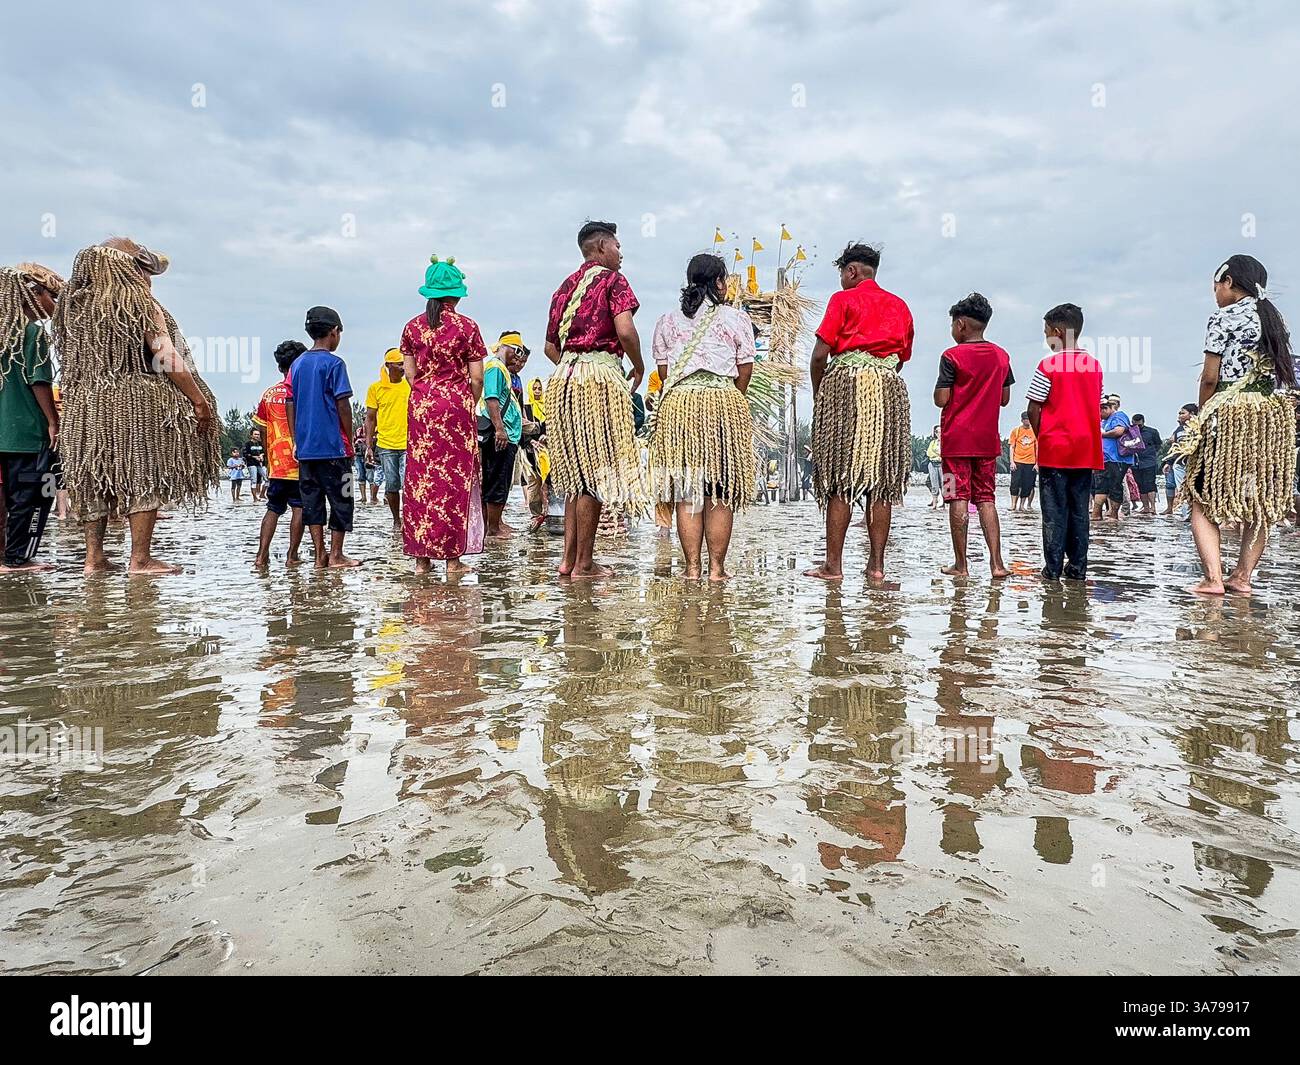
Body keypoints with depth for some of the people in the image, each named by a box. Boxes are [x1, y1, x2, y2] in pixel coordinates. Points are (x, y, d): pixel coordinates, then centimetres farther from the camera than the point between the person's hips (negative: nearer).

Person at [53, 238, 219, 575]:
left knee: (92, 480, 9)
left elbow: (69, 358, 17)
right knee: (144, 477, -3)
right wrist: (200, 400, -10)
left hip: (84, 406, 6)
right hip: (137, 404, -6)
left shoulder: (72, 305, 15)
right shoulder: (140, 301, -3)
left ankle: (94, 557, 8)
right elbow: (167, 357, -11)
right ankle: (140, 559, -5)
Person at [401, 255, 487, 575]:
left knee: (421, 476, 6)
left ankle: (421, 557, 7)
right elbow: (476, 377, -5)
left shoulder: (412, 326, 6)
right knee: (455, 477, 0)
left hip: (421, 404, 3)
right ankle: (452, 557, 0)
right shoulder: (466, 327, -3)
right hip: (456, 402, -3)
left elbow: (409, 372, 5)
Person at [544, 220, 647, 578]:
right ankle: (584, 564, 0)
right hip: (600, 375, -7)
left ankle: (569, 558, 11)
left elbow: (550, 347, 19)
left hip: (563, 377, 7)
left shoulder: (566, 286, 21)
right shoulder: (612, 279, -1)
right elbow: (625, 331, -16)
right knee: (595, 472, -4)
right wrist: (638, 367, -1)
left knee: (577, 473, 12)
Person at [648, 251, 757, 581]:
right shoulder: (736, 318, 5)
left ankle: (693, 567, 5)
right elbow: (745, 369, 4)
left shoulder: (667, 321, 13)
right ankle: (716, 567, 4)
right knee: (720, 494, 2)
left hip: (677, 405, 2)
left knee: (686, 493, 4)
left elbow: (662, 371, 10)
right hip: (725, 405, -2)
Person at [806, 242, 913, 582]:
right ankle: (877, 564, 4)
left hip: (846, 381, -5)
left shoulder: (844, 299, 2)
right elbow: (901, 358, 18)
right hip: (890, 389, 5)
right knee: (881, 480, 4)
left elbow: (820, 354, -6)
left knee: (840, 478, -4)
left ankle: (833, 564, -5)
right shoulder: (900, 305, 19)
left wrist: (817, 394, 6)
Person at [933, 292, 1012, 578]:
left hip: (957, 439, -4)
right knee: (986, 498, 8)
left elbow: (941, 400, -12)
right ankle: (996, 563, 1)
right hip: (988, 439, 5)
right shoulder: (1002, 356, 8)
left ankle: (960, 564, 1)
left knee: (959, 498, -1)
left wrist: (938, 390, 8)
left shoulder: (952, 356, -8)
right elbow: (1005, 399, 14)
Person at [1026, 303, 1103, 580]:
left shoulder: (1048, 366, -9)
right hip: (1084, 450, 5)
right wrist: (1085, 435, 17)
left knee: (1054, 511, -1)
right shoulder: (1095, 366, 8)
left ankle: (1053, 567, 0)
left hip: (1054, 447, -5)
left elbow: (1033, 409, -8)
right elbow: (1097, 408, 11)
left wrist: (1040, 437, 6)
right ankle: (1077, 566, 10)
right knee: (1079, 510, 9)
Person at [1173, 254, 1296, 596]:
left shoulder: (1224, 317, -4)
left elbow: (1210, 377, -9)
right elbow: (1286, 375, 13)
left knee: (1204, 500, -2)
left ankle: (1213, 578, -12)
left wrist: (1202, 414, 3)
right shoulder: (1274, 319, 16)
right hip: (1273, 415, 7)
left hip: (1229, 413, -7)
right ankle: (1242, 577, 10)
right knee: (1259, 504, 10)